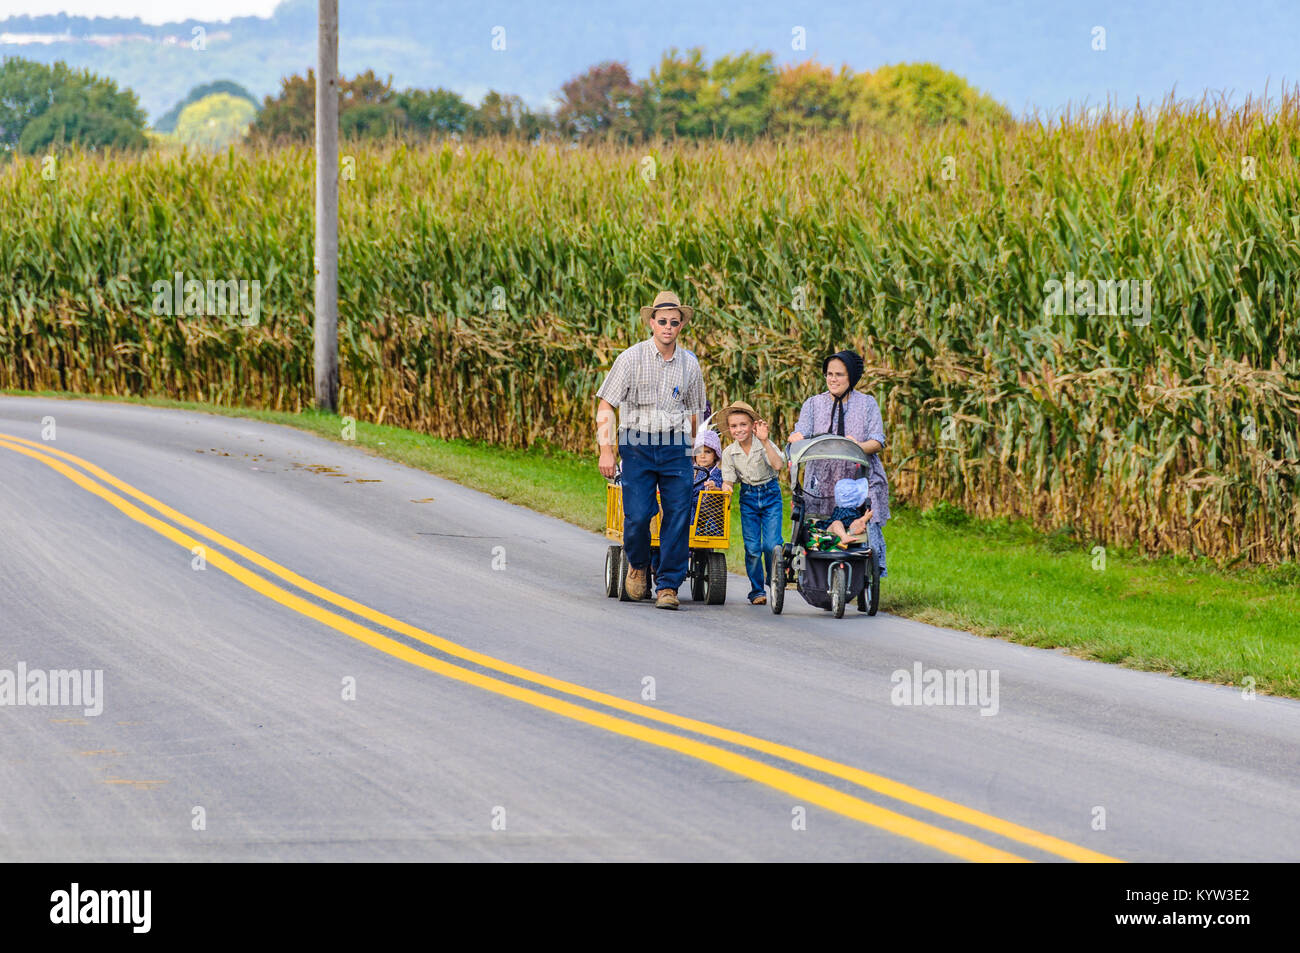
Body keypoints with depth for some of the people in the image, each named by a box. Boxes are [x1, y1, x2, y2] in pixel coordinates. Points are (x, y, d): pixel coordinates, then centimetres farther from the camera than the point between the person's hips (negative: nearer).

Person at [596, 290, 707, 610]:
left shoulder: (689, 364, 9)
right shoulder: (632, 358, -2)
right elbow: (605, 405, -2)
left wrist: (689, 447, 19)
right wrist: (606, 449, -10)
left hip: (676, 446, 3)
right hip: (638, 445, -3)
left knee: (678, 517, -6)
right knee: (637, 515, -11)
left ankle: (668, 586, 2)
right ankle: (638, 565, 18)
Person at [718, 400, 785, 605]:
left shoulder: (764, 445, -13)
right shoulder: (729, 452, -3)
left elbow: (777, 465, -29)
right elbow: (728, 480, -2)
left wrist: (764, 441, -36)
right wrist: (726, 489, -26)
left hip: (770, 495, -2)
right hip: (748, 497, 2)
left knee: (771, 545, -12)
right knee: (752, 548, -4)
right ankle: (757, 591, 9)